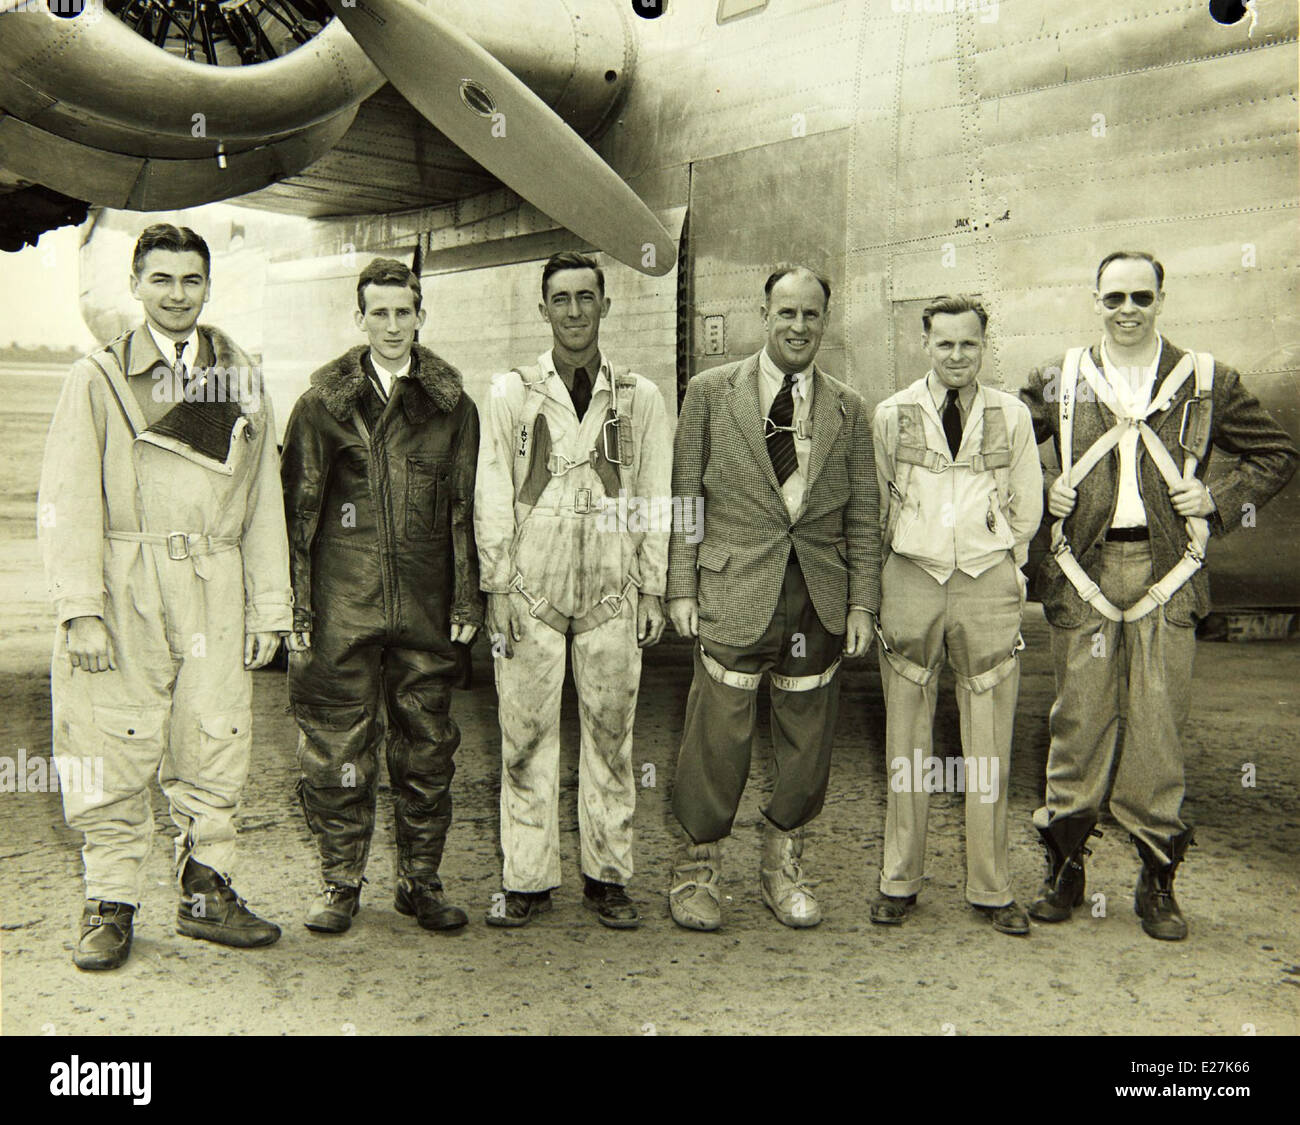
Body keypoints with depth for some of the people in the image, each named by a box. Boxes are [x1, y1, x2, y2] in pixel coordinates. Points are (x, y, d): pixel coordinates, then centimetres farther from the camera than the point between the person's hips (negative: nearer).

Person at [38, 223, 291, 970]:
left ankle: (206, 894, 21)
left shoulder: (243, 382, 13)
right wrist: (82, 612, -11)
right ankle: (112, 907, 17)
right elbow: (68, 503, -1)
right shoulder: (99, 379, 5)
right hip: (124, 593, -2)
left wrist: (270, 609, 6)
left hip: (215, 594, 2)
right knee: (114, 760, 1)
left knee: (215, 755, 5)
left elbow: (263, 505, 11)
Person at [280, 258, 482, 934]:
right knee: (338, 750, 3)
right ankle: (340, 884, 19)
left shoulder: (453, 406, 9)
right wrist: (298, 607, -2)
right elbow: (297, 510, 4)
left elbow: (466, 511, 9)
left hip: (426, 609, 1)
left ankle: (421, 881, 22)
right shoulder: (322, 405, 5)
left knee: (426, 750, 8)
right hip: (343, 607, -1)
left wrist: (468, 601, 3)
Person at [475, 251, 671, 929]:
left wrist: (653, 591, 5)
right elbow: (493, 497, 6)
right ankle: (527, 880, 13)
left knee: (611, 735, 5)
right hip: (530, 591, -1)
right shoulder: (511, 393, 8)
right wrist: (497, 587, -2)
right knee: (526, 735, 1)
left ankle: (607, 877, 17)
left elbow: (654, 500, 10)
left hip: (612, 594, 1)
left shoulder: (640, 397, 10)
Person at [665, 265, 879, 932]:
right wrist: (681, 588, -4)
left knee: (807, 742, 10)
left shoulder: (849, 409, 10)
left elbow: (862, 515, 9)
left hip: (819, 600, 3)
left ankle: (782, 866, 29)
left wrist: (861, 603, 3)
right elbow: (684, 497, 2)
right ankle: (697, 868, 19)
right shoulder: (710, 393, 4)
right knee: (718, 737, 0)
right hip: (733, 594, -2)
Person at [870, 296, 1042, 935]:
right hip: (910, 579, 0)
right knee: (906, 739, 5)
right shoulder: (892, 414, 5)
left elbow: (1028, 509, 12)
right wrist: (912, 553, 11)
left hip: (989, 583, 0)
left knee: (989, 744, 2)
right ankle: (899, 880, 16)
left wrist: (999, 561, 11)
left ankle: (990, 888, 13)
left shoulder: (1011, 416, 6)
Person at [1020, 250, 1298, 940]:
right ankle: (1065, 867, 15)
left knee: (1160, 725, 1)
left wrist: (1218, 501, 2)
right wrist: (1041, 497, 3)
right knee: (1078, 719, 2)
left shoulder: (1206, 381, 8)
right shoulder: (1058, 381, 9)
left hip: (1167, 573, 0)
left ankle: (1157, 882, 12)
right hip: (1084, 572, 0)